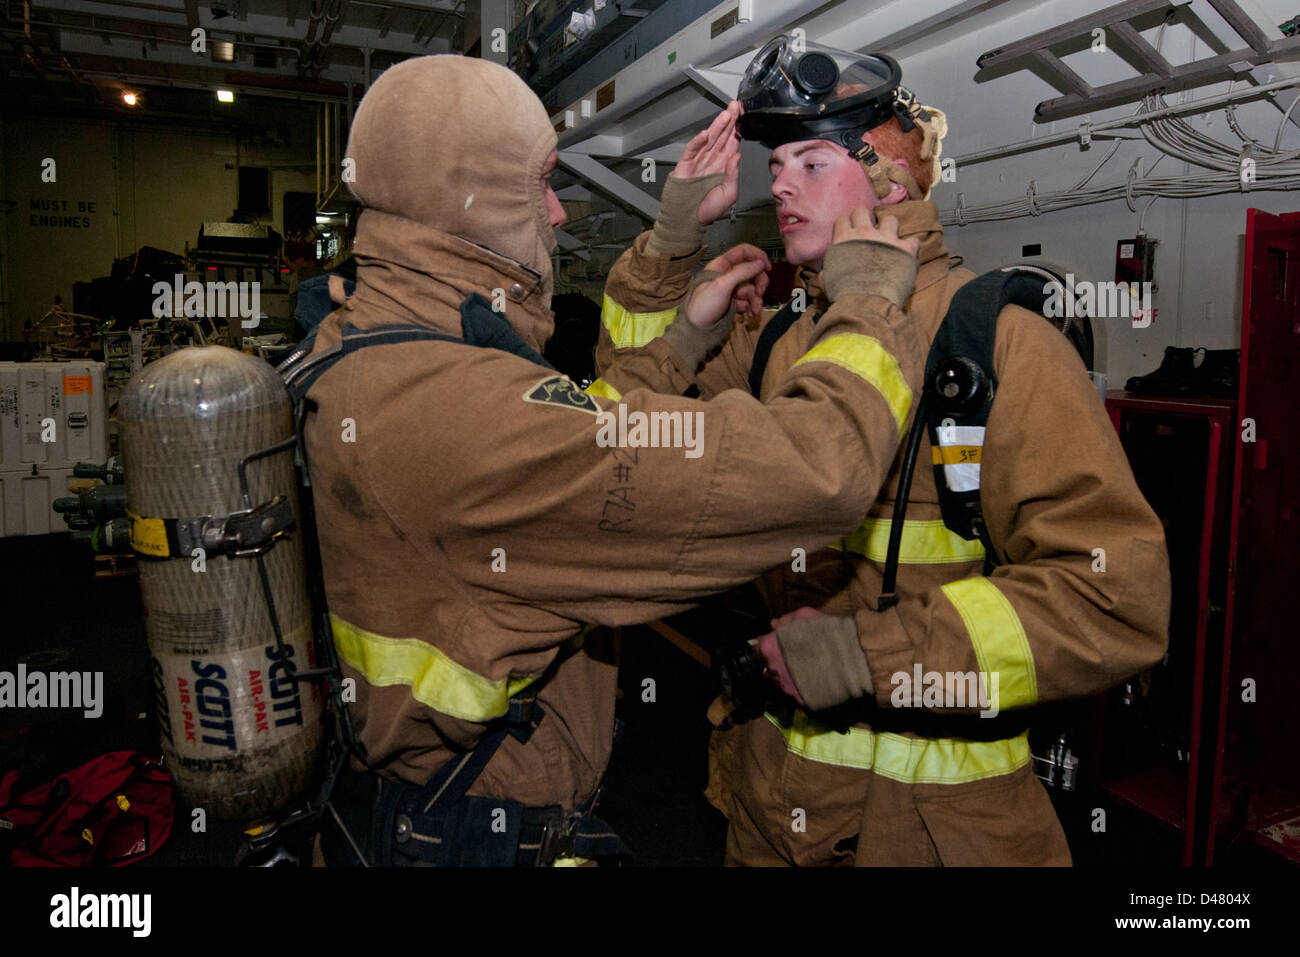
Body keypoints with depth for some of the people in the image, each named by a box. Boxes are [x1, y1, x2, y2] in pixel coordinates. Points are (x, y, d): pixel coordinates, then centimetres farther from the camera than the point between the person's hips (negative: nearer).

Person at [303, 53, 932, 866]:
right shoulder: (451, 403, -33)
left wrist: (687, 337, 11)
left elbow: (567, 448, 11)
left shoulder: (356, 347, 0)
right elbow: (816, 472, -34)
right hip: (481, 835, -9)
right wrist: (872, 298, -15)